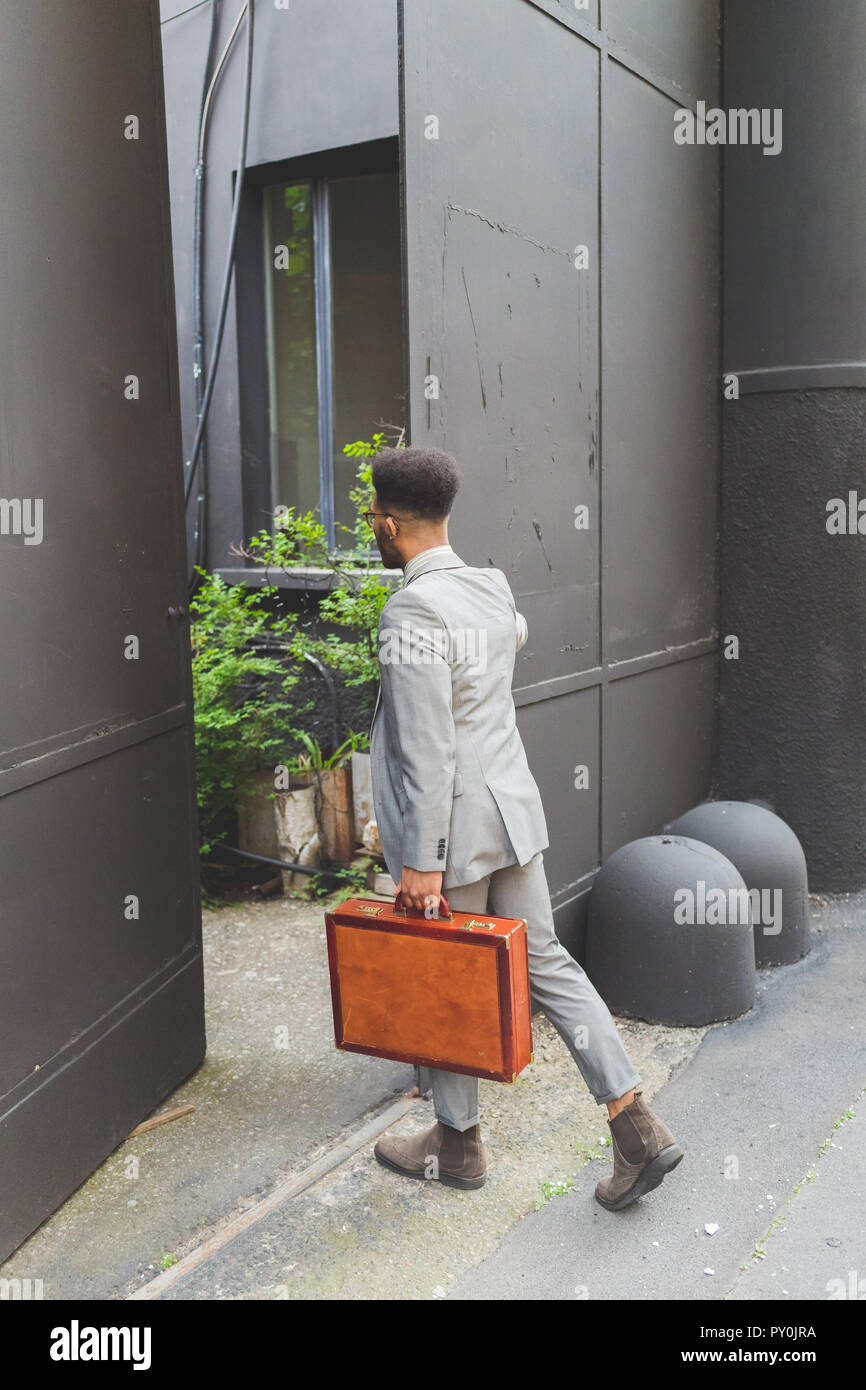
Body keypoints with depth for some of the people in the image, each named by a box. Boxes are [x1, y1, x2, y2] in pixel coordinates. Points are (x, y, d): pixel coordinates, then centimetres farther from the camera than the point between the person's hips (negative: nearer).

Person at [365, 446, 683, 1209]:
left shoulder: (412, 613, -21)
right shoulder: (493, 588, 4)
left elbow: (425, 751, -23)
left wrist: (421, 860, -19)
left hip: (455, 829, -8)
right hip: (512, 810, 8)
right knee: (544, 960, 15)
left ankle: (458, 1144, 30)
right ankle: (636, 1124, 16)